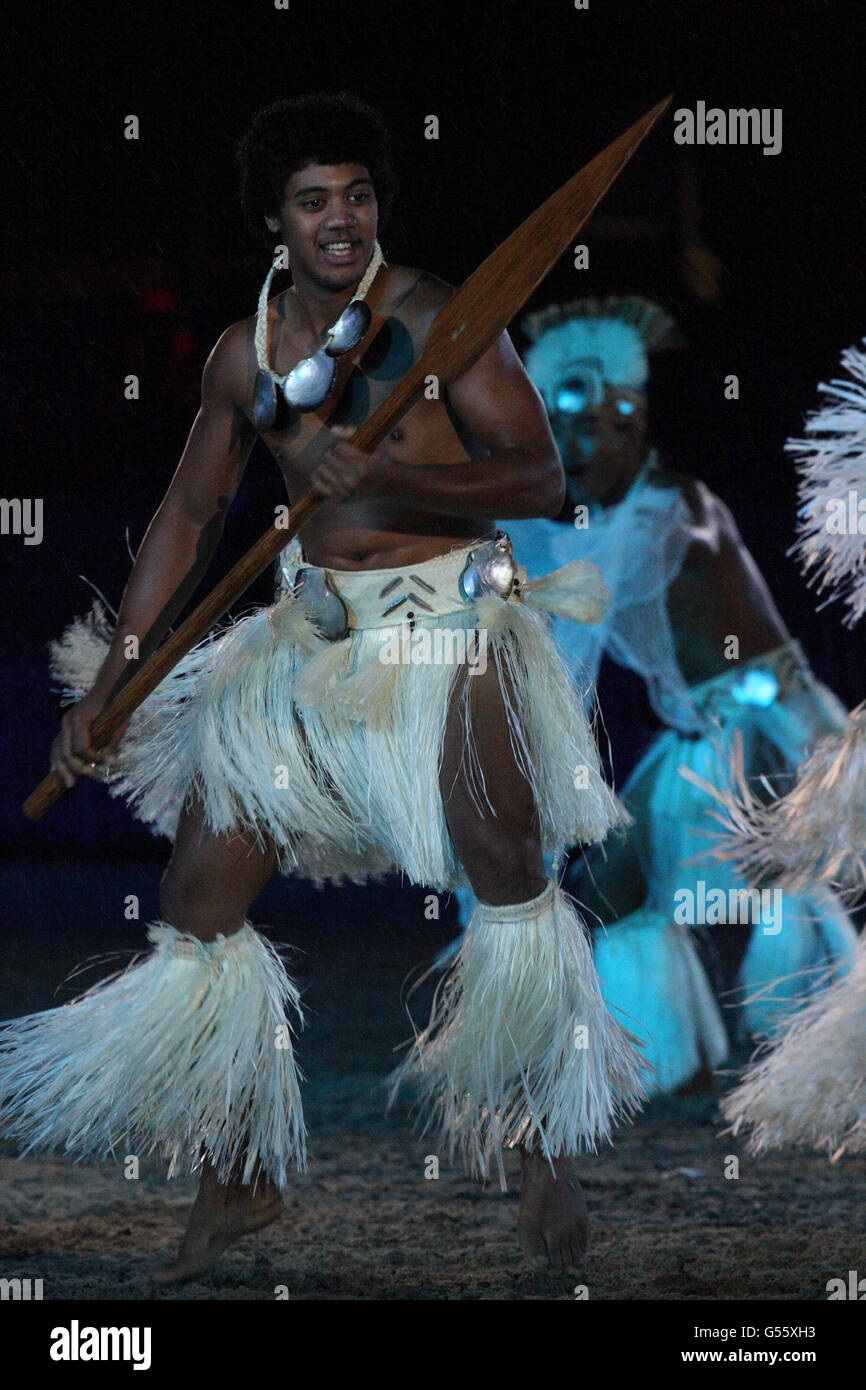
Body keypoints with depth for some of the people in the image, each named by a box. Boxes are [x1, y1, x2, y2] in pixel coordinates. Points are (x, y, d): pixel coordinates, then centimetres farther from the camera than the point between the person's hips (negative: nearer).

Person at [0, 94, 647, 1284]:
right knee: (196, 895, 0)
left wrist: (395, 479, -27)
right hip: (315, 628, 5)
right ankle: (237, 1180, 12)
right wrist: (108, 683, 12)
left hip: (449, 612, -5)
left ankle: (547, 1155, 8)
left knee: (507, 874, -10)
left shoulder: (435, 318, -7)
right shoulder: (246, 353, 8)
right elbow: (190, 515, 15)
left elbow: (540, 477, -13)